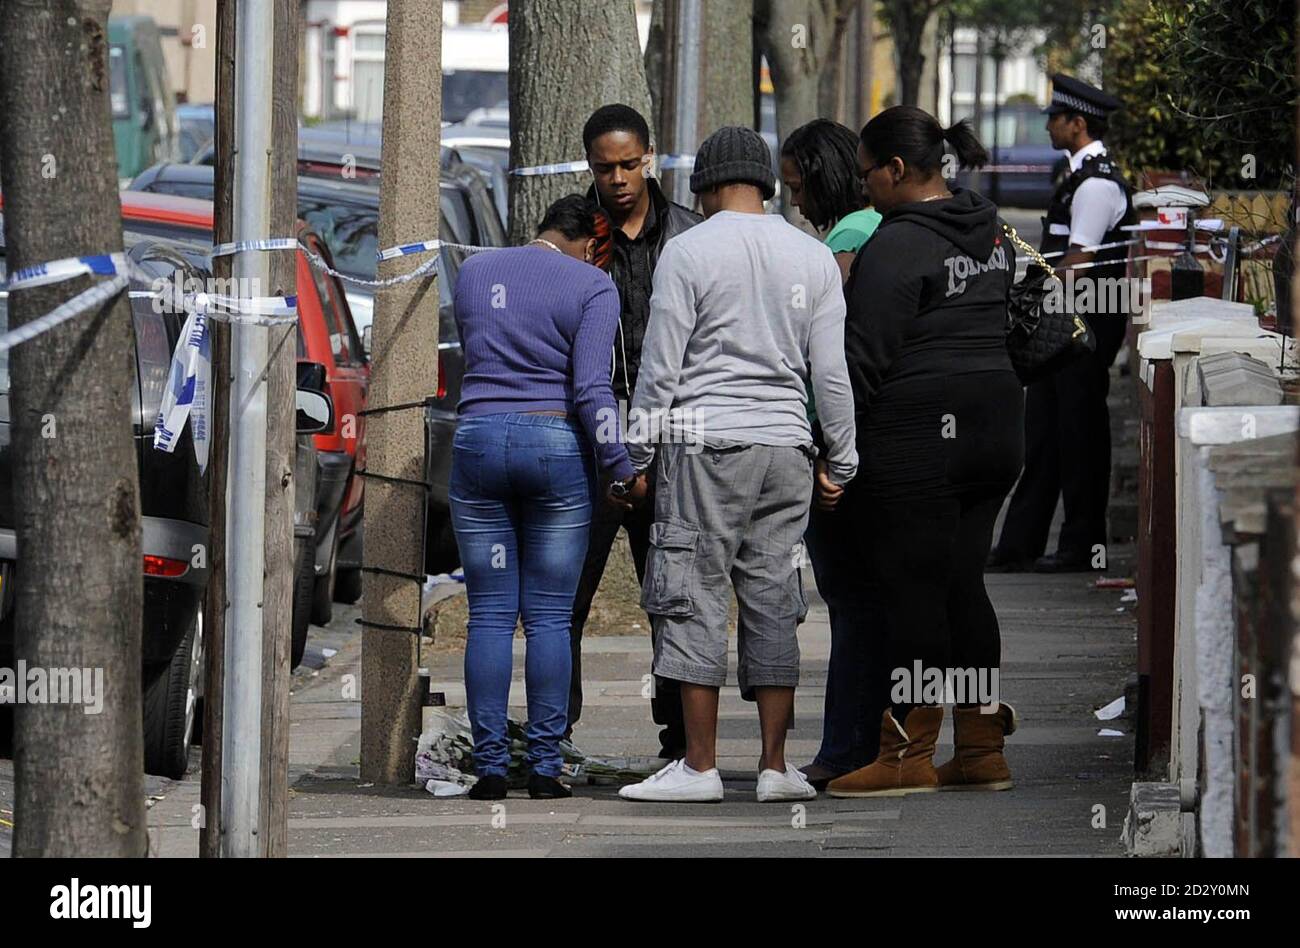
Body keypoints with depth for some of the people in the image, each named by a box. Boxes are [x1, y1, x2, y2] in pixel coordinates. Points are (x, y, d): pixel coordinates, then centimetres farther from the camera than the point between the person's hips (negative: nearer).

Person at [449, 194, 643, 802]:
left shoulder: (474, 272, 10)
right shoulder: (591, 287, -3)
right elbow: (590, 390, -11)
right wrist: (620, 468, -6)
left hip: (477, 439, 3)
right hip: (556, 445, -3)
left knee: (489, 615, 4)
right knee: (550, 616, 2)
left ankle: (490, 767, -1)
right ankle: (545, 767, 1)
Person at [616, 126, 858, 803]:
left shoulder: (689, 252, -4)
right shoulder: (814, 257, 9)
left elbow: (660, 369, -5)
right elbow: (831, 373, 8)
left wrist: (637, 456, 2)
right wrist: (841, 461, 15)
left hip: (705, 444, -5)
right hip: (785, 445, 5)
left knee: (695, 603, -2)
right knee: (773, 603, 7)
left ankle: (700, 766, -5)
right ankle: (775, 767, 5)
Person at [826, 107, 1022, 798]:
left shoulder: (896, 245, -14)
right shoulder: (989, 232, 13)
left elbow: (864, 356, -15)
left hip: (916, 436, -9)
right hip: (994, 426, 9)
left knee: (910, 591, -4)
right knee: (962, 586, 12)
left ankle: (907, 754, -1)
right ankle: (982, 749, 13)